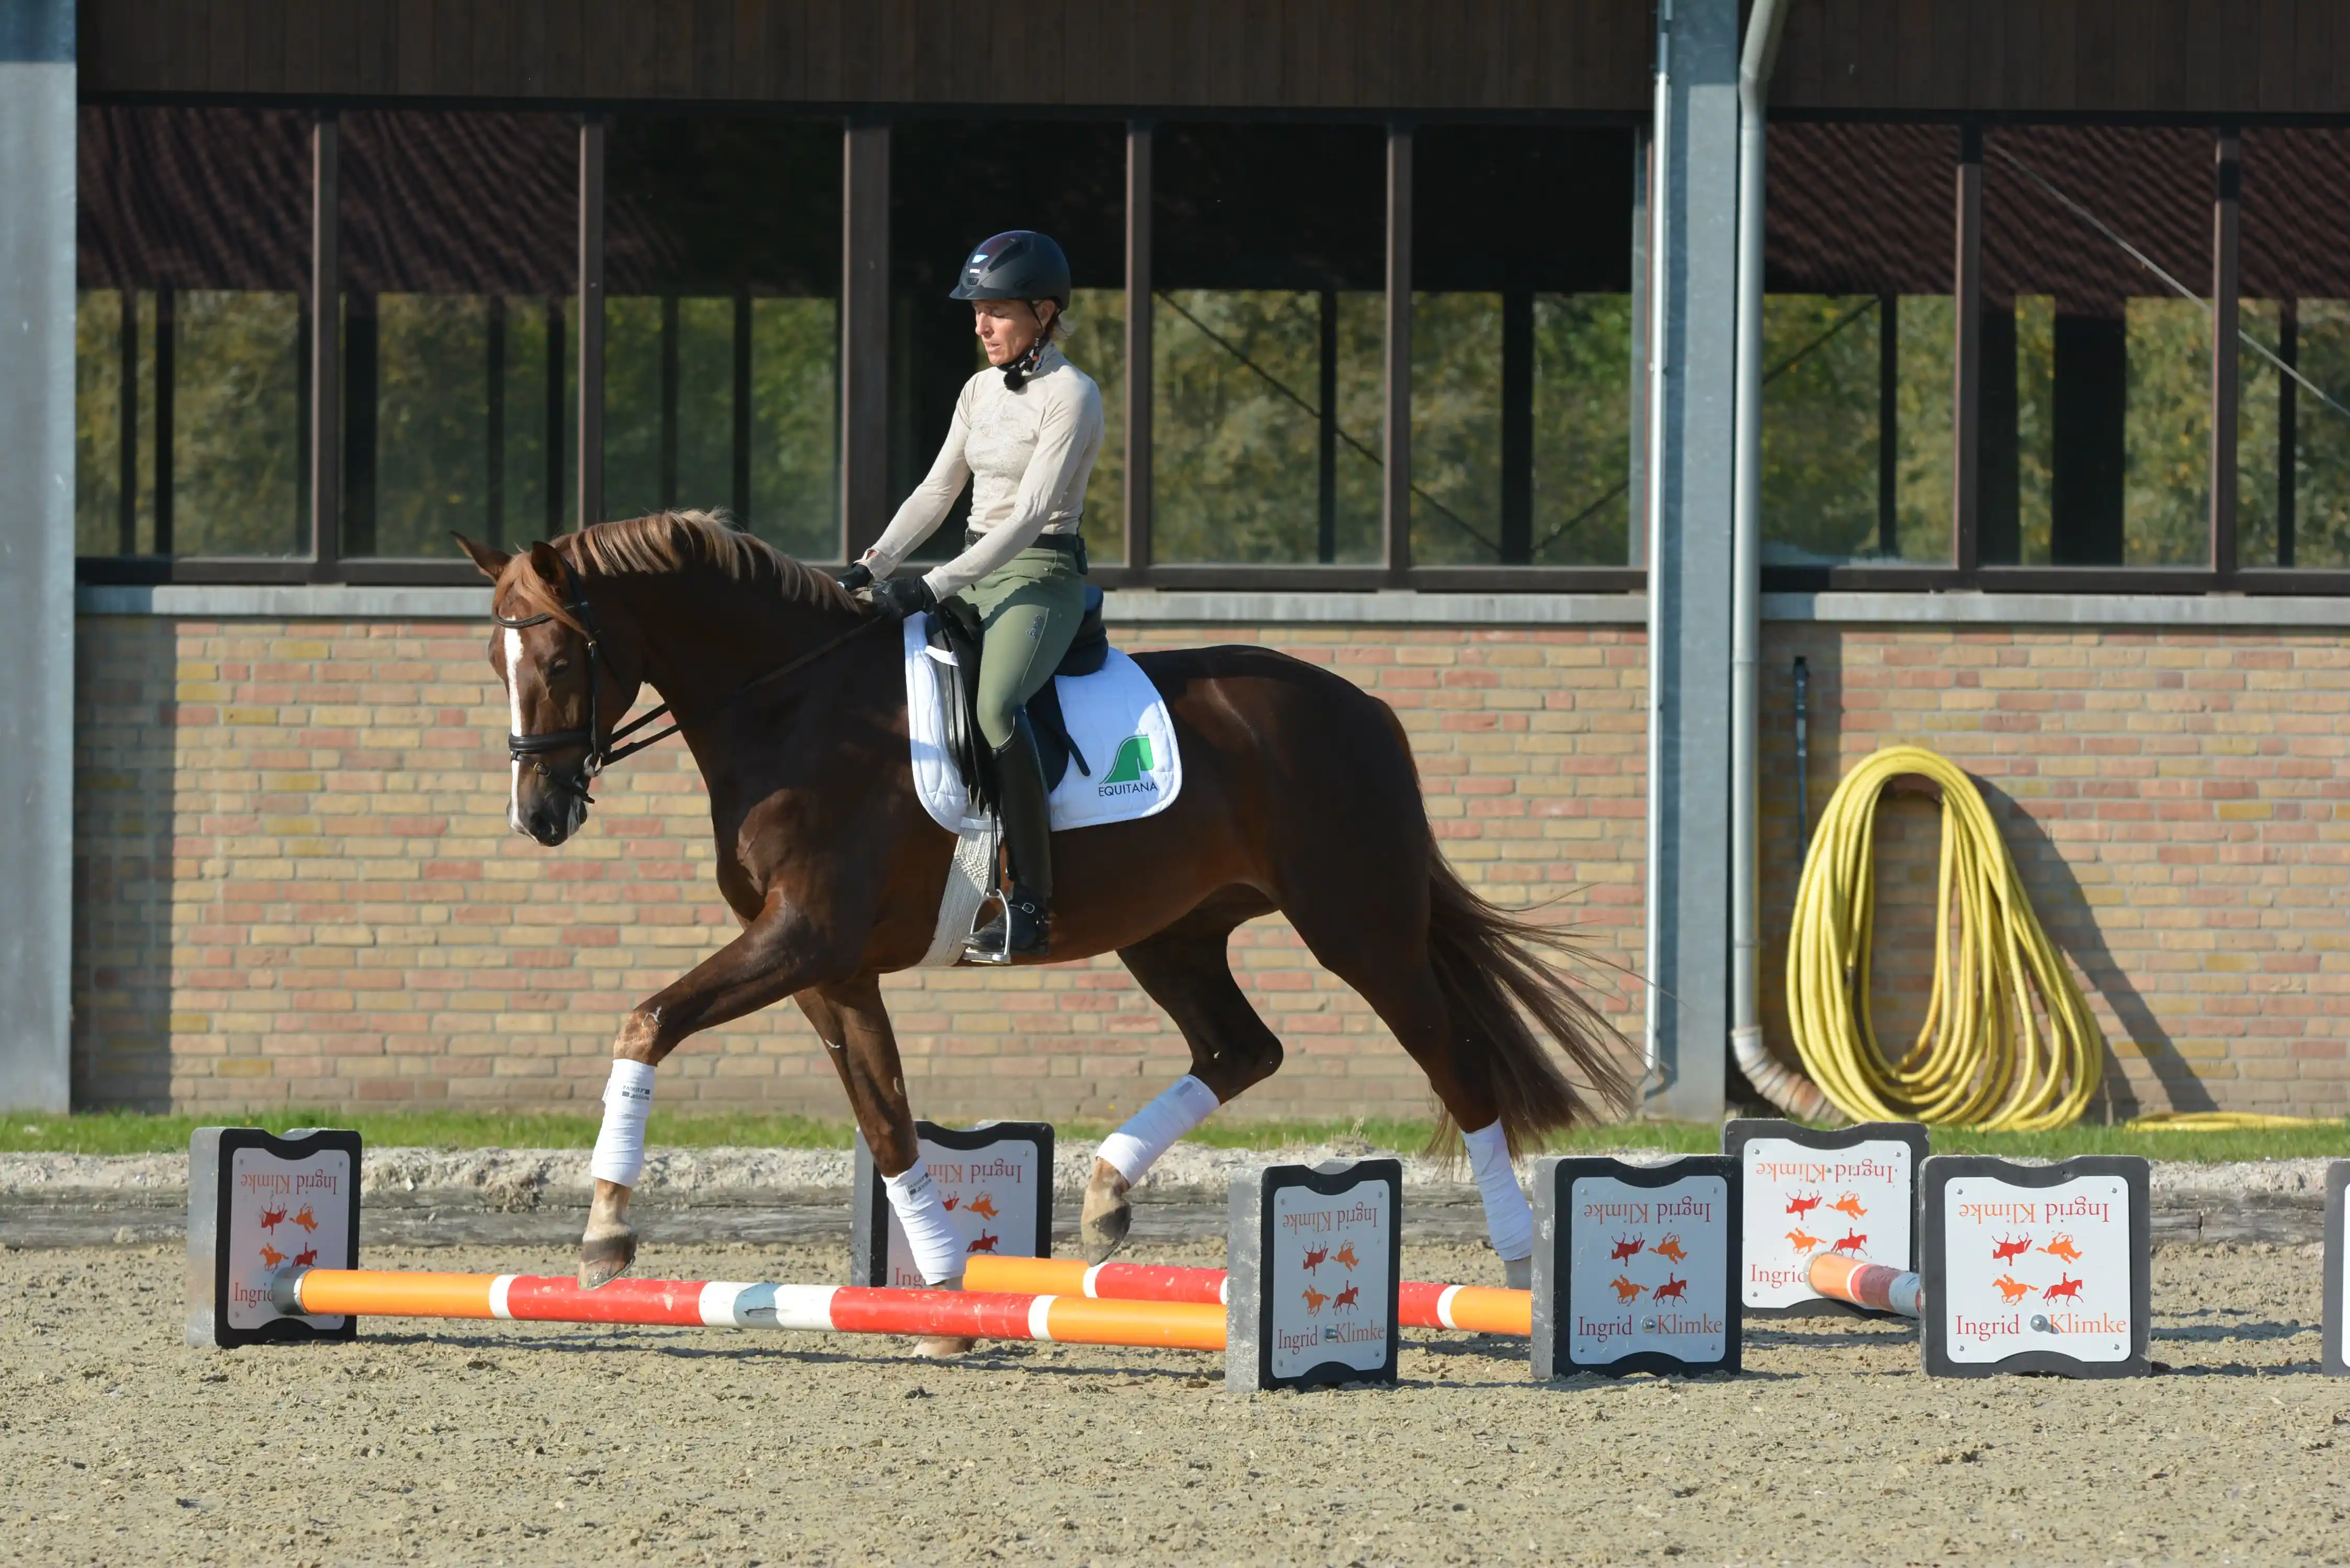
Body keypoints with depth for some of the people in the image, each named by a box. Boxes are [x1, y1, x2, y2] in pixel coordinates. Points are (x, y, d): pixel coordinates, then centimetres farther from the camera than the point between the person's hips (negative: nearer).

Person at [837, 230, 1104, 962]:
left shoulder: (1071, 396, -11)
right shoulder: (981, 391, 13)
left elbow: (1032, 513, -19)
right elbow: (936, 492, 17)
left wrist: (938, 585, -25)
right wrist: (873, 566, 3)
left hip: (1042, 578, -9)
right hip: (977, 577, 9)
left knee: (995, 705, -33)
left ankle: (1031, 903, -34)